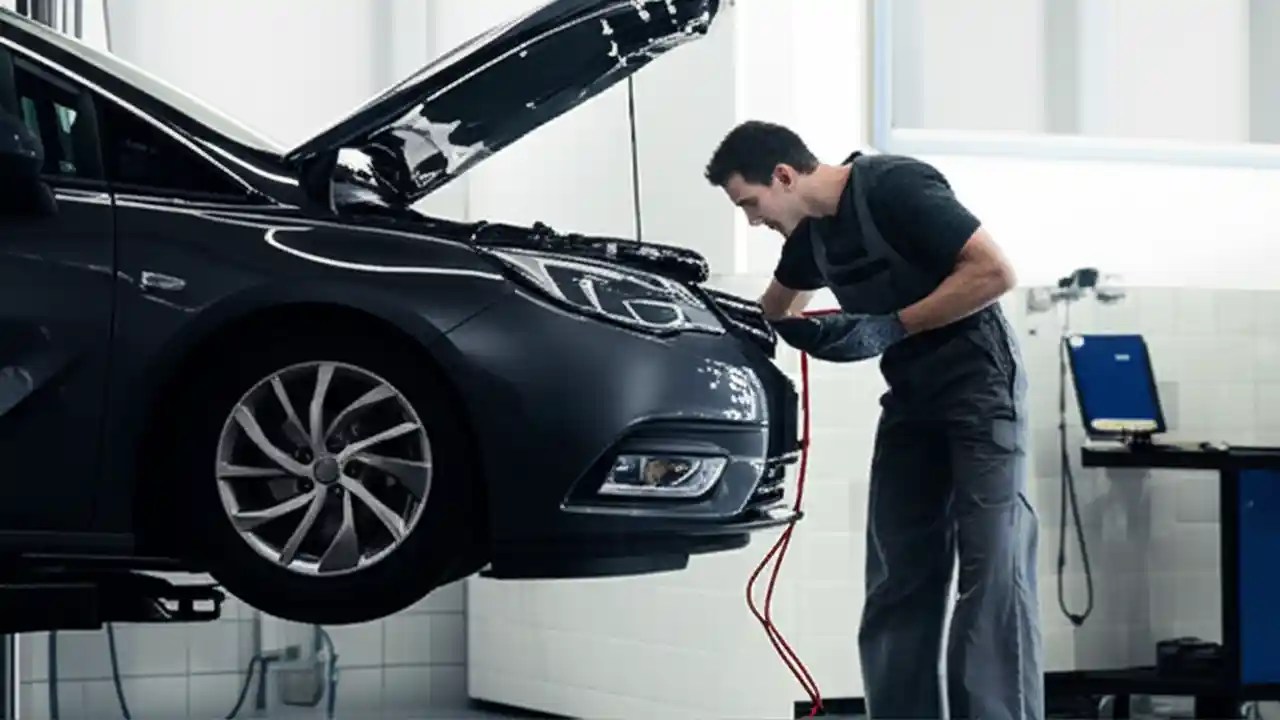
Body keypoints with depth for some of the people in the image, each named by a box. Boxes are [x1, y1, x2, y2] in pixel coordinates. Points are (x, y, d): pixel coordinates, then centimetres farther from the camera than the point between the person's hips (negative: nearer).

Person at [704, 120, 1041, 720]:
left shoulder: (895, 187, -18)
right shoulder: (811, 232, 7)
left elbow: (996, 272, -23)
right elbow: (775, 309, 29)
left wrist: (889, 327, -21)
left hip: (979, 383, -8)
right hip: (910, 394, 8)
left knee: (994, 572, -11)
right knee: (898, 582, 5)